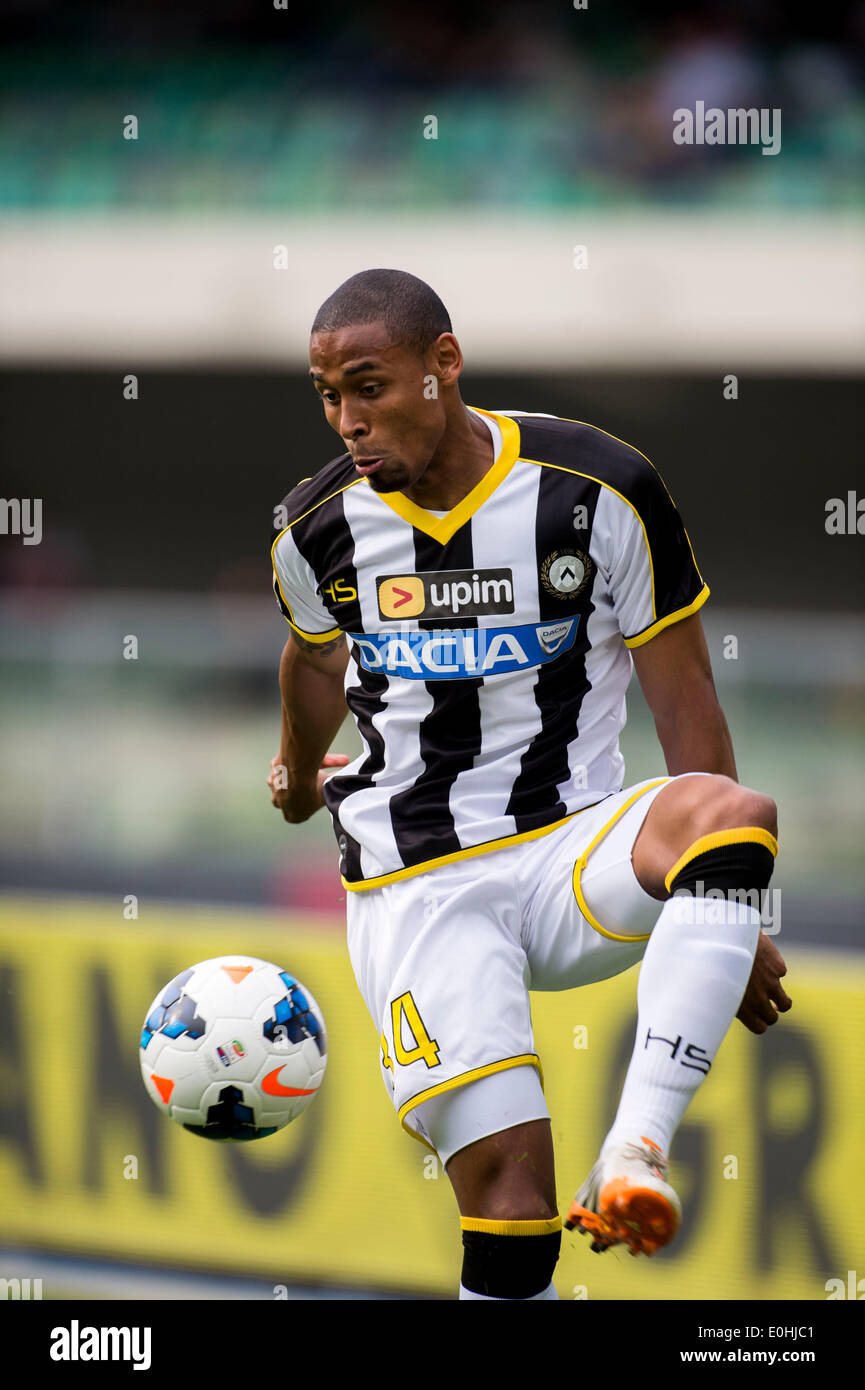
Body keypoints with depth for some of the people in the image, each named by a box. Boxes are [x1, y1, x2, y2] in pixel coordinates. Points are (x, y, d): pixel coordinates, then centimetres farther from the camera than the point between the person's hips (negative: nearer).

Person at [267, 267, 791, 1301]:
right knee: (507, 1192, -16)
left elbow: (684, 704, -1)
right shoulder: (319, 528, 0)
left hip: (574, 849, -1)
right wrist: (299, 774, 43)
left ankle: (631, 1156, -43)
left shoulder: (599, 491, -8)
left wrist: (727, 923, -1)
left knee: (736, 813, -36)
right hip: (415, 885, 1)